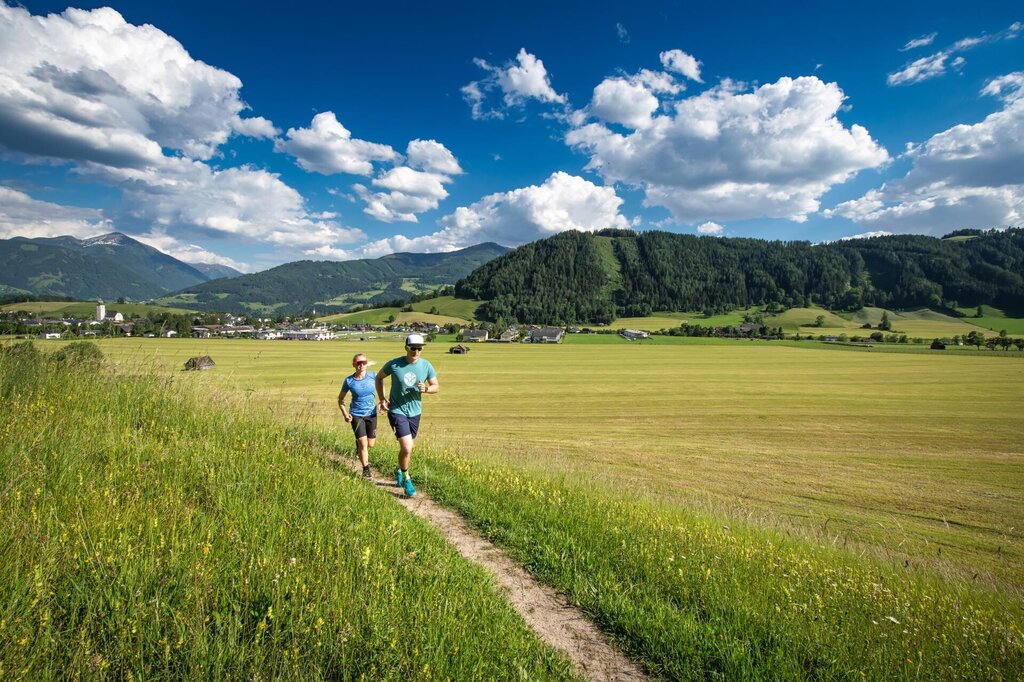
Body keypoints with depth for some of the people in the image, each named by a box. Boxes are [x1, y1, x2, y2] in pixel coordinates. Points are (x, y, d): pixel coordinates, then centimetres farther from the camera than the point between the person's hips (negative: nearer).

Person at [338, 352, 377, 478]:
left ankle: (358, 444, 47)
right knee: (363, 444, -7)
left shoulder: (373, 376, -10)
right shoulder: (349, 381, -11)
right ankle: (366, 469, 13)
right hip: (356, 415, -2)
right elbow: (340, 399, 2)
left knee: (370, 444, 12)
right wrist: (345, 413, -12)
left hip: (371, 414, 2)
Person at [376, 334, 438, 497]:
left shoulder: (426, 365, -8)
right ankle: (406, 479, 11)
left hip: (415, 412, 4)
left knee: (408, 448, 18)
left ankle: (400, 471, 46)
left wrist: (426, 389, -22)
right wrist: (381, 398, -6)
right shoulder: (393, 364, -15)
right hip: (397, 411, -4)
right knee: (407, 448, -14)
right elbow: (379, 377, 4)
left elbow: (436, 387, 1)